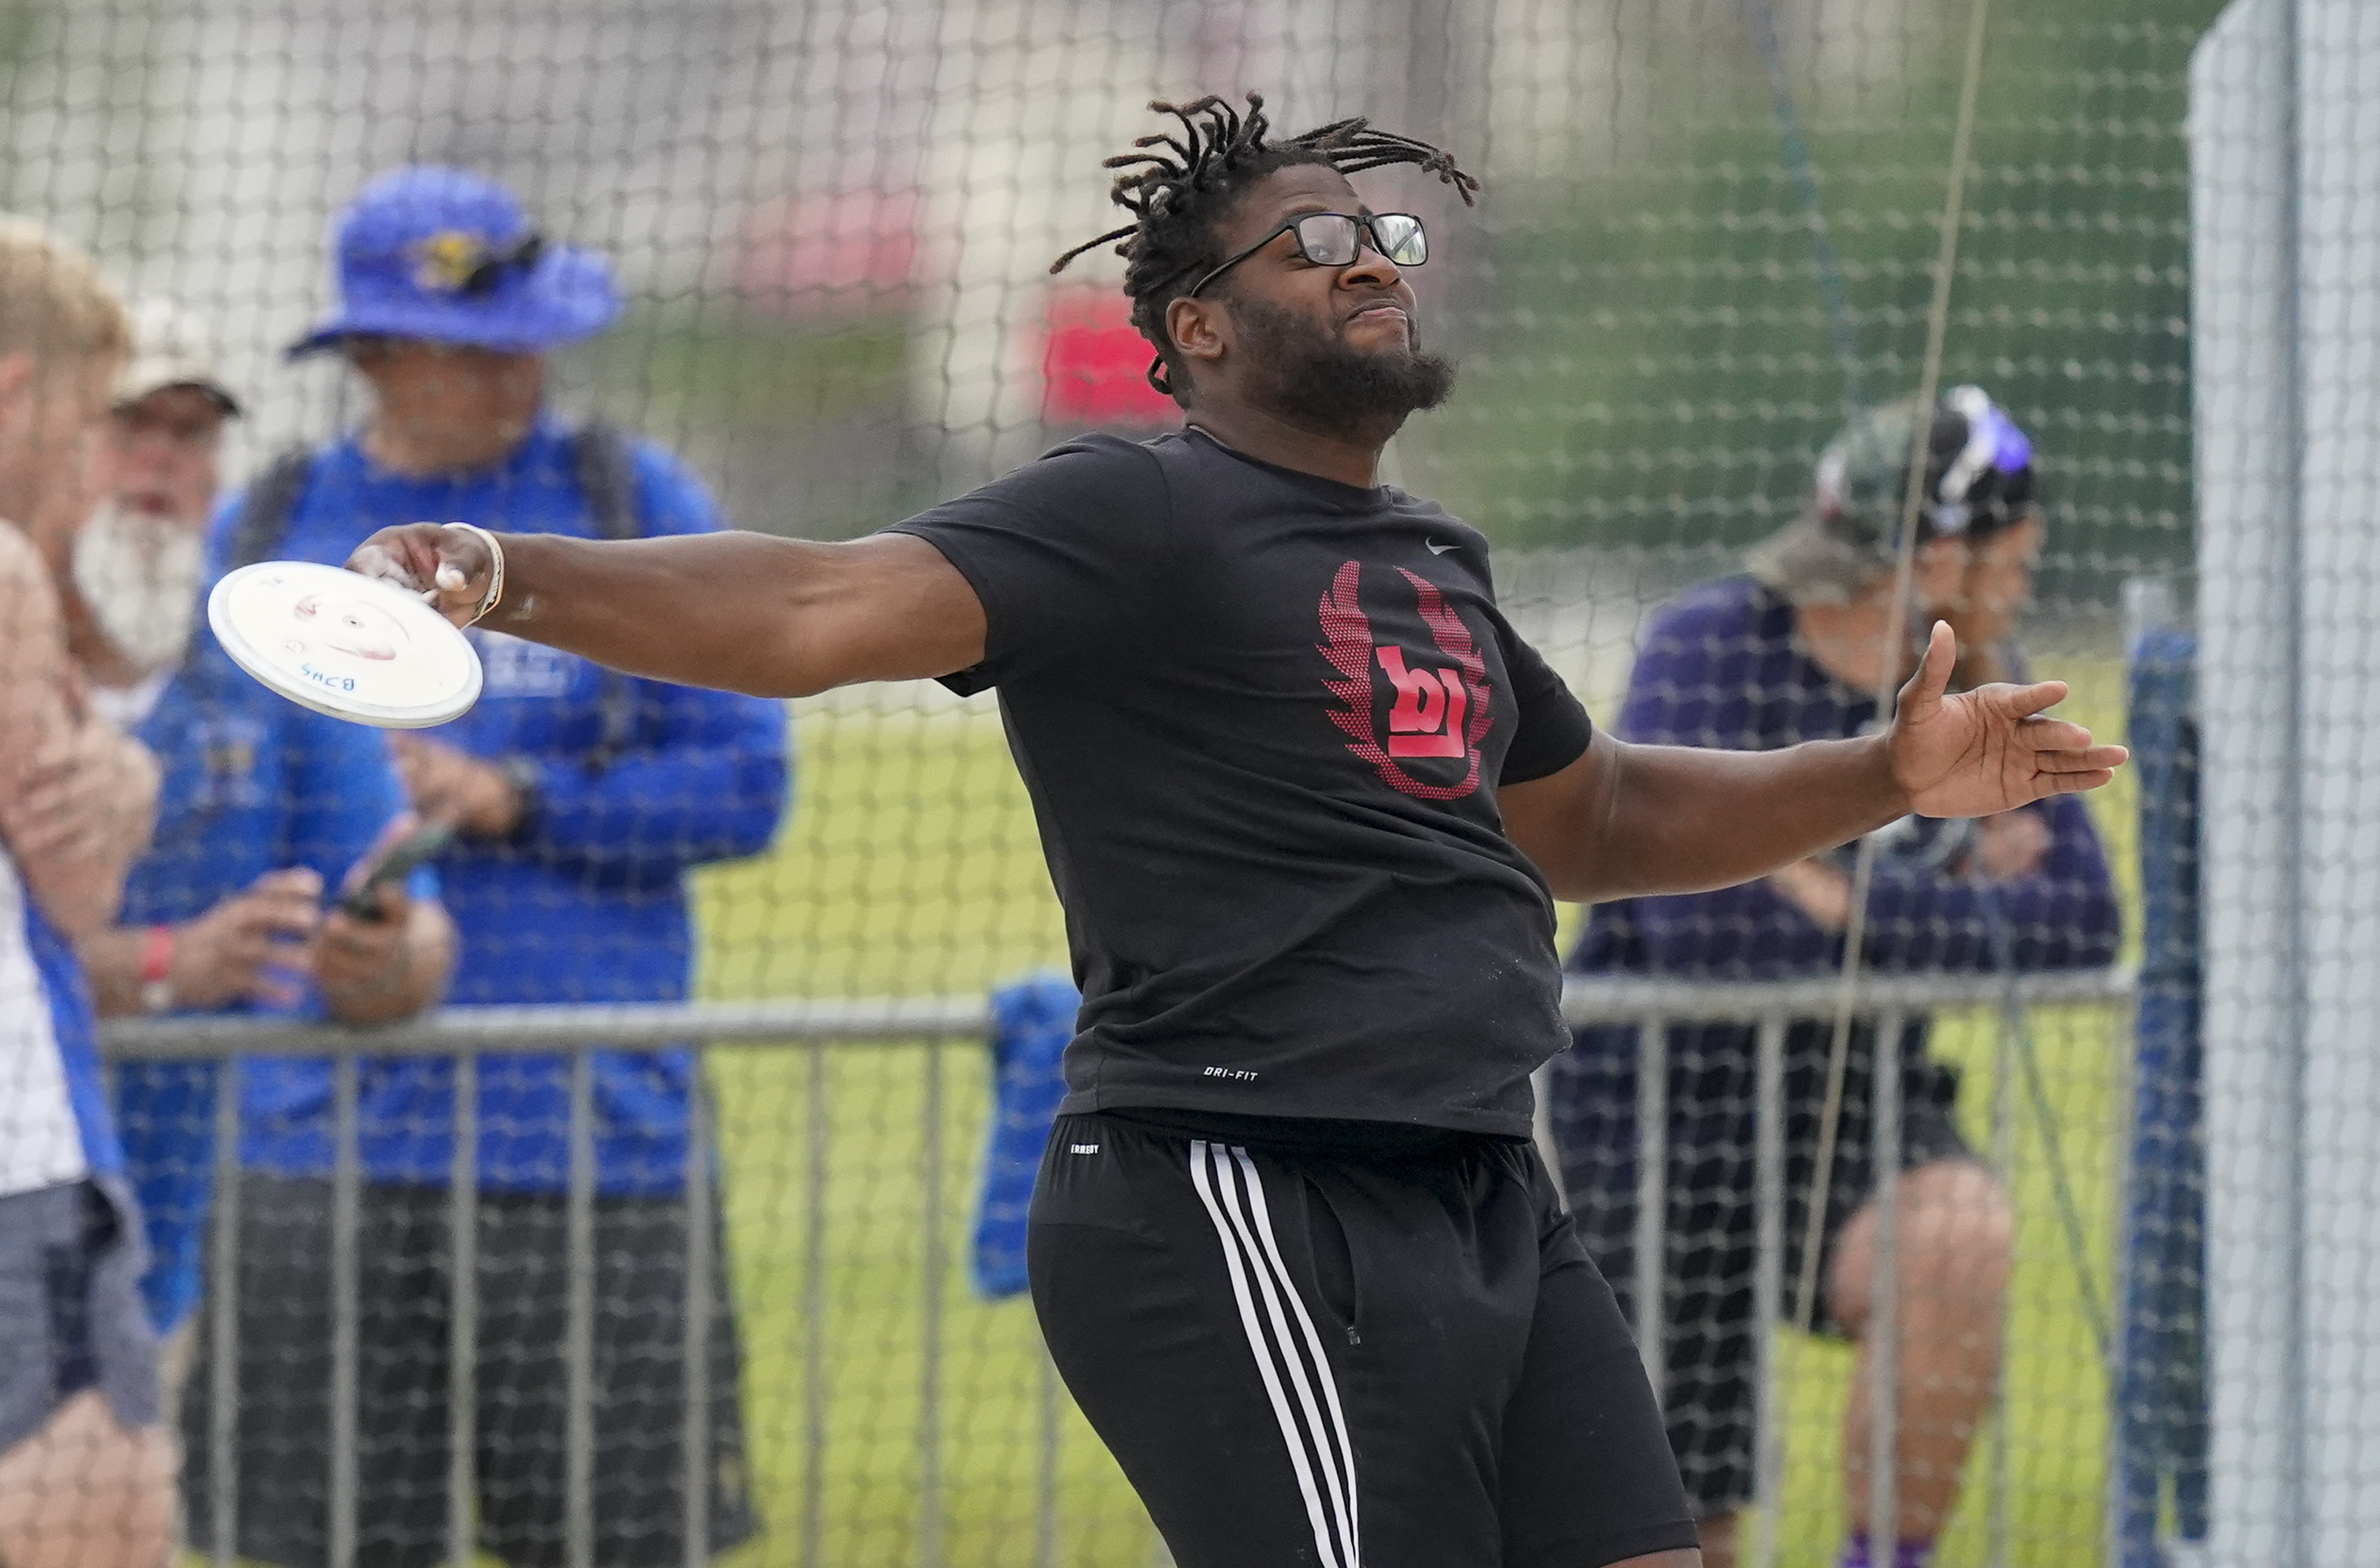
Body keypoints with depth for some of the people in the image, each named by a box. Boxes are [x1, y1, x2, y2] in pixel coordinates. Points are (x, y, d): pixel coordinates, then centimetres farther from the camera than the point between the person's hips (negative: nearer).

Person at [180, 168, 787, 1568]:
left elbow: (746, 783, 0)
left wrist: (515, 804, -10)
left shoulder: (635, 504, 4)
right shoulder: (268, 530, 10)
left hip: (592, 1136, -1)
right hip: (329, 1149, 2)